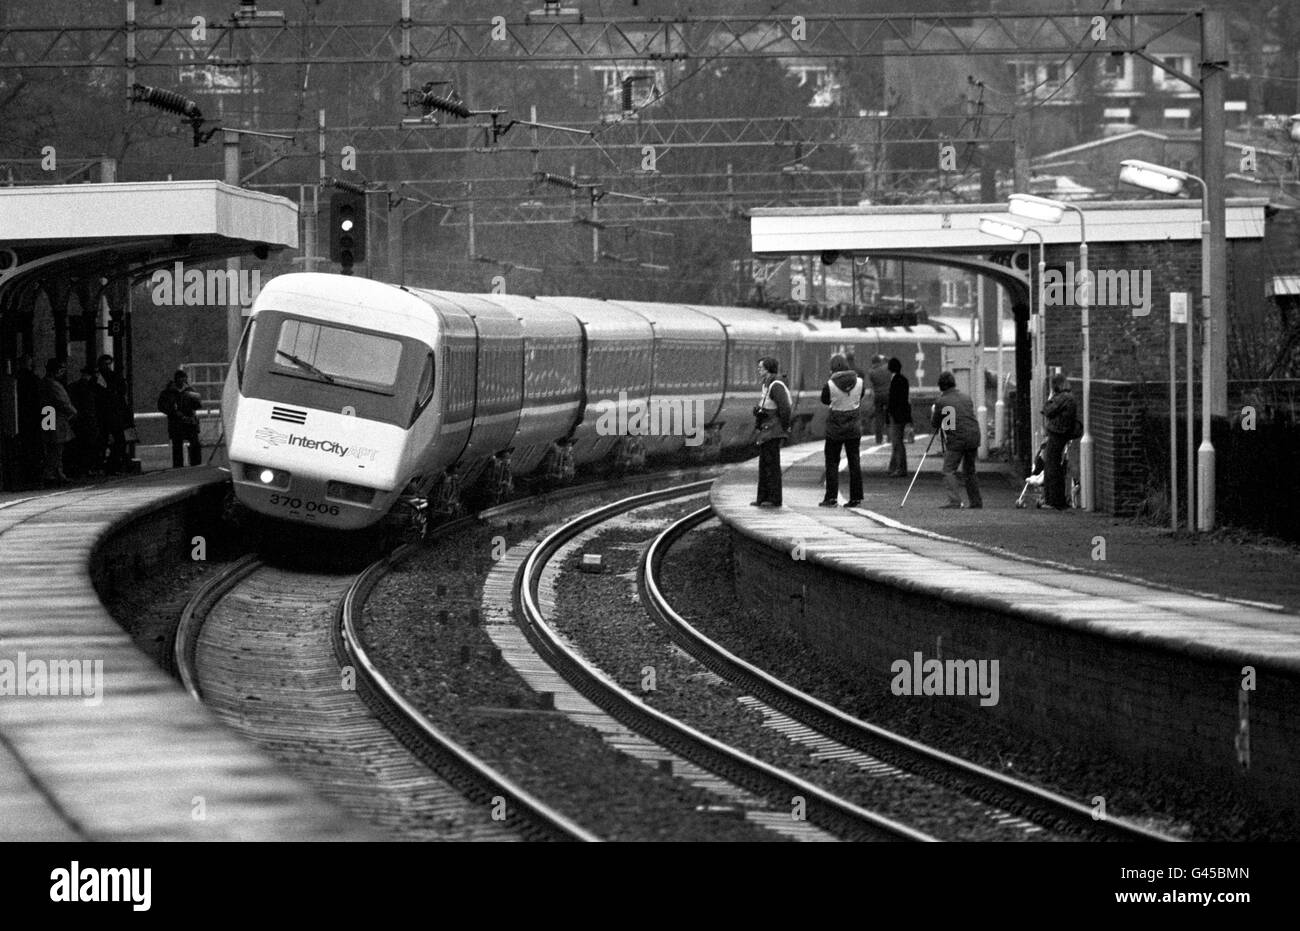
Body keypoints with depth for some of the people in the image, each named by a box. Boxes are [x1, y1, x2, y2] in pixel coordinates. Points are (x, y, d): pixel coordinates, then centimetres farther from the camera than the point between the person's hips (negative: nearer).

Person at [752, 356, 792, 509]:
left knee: (772, 465, -7)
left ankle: (775, 499, -5)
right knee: (764, 464, 12)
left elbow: (785, 408, -23)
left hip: (773, 432, -10)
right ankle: (763, 497, 17)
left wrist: (785, 426, -14)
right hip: (766, 431, 10)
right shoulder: (768, 385, 14)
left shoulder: (776, 386, -17)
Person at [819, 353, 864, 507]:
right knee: (854, 461, 9)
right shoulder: (859, 383, -6)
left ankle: (831, 497, 2)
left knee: (832, 462, 6)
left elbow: (824, 401, 1)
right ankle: (856, 497, 10)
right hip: (854, 426, 3)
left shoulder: (830, 385, -16)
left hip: (835, 427, -3)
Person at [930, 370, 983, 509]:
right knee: (969, 471, 17)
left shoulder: (941, 402, -3)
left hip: (956, 440, -5)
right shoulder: (967, 398, 12)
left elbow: (934, 424, 7)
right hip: (973, 437, 5)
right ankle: (976, 501, 17)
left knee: (949, 470, -2)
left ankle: (954, 500, -18)